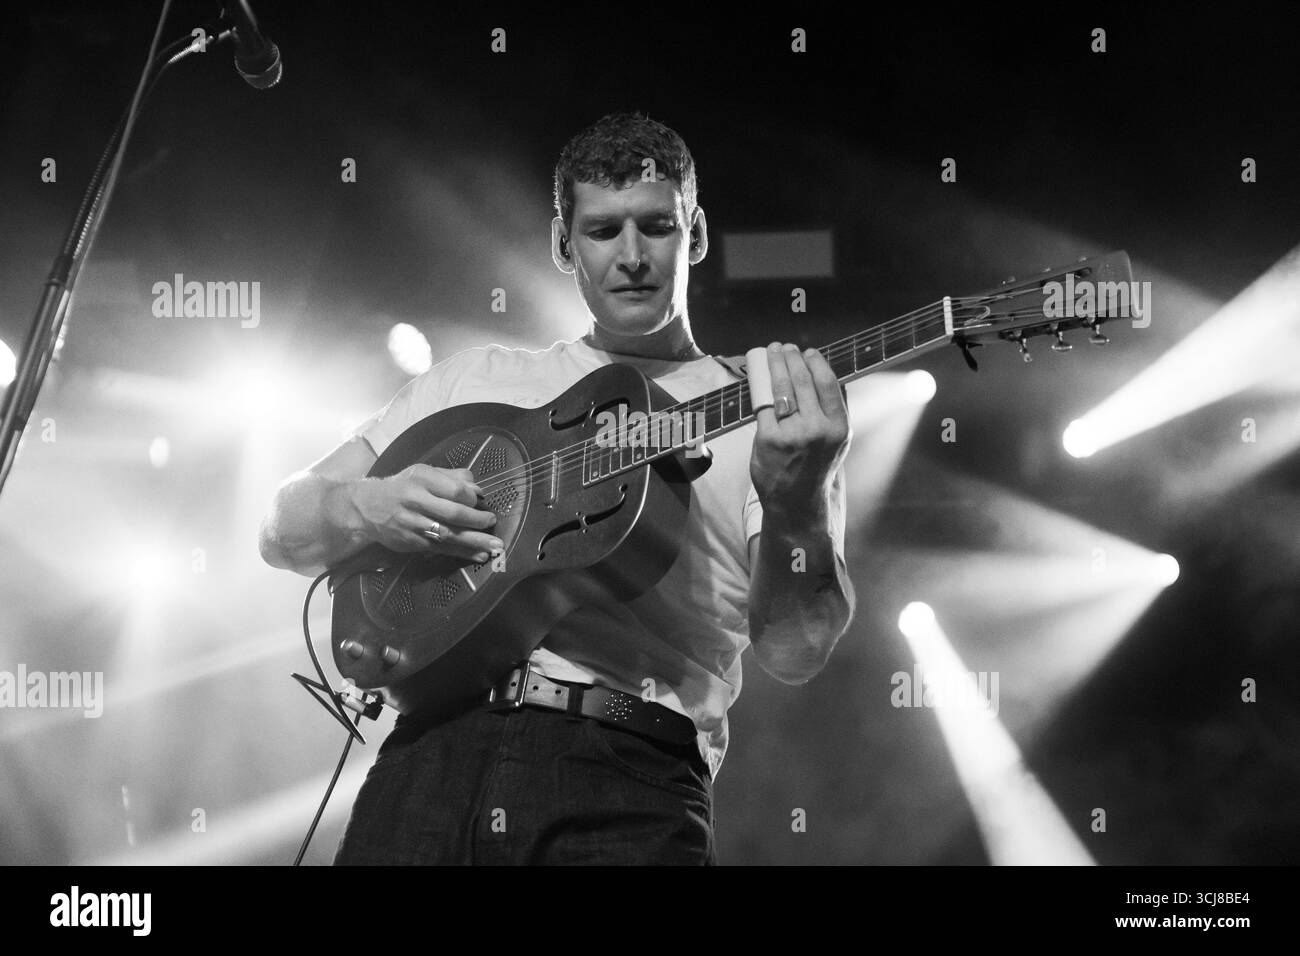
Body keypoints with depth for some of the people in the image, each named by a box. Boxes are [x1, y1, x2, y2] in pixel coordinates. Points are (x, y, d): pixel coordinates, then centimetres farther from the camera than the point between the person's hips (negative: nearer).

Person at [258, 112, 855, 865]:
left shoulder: (768, 417, 12)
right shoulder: (476, 378, 21)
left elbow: (794, 654, -2)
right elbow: (284, 530, 20)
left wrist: (797, 505, -20)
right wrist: (365, 509, -2)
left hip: (631, 779, -1)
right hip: (438, 747, 2)